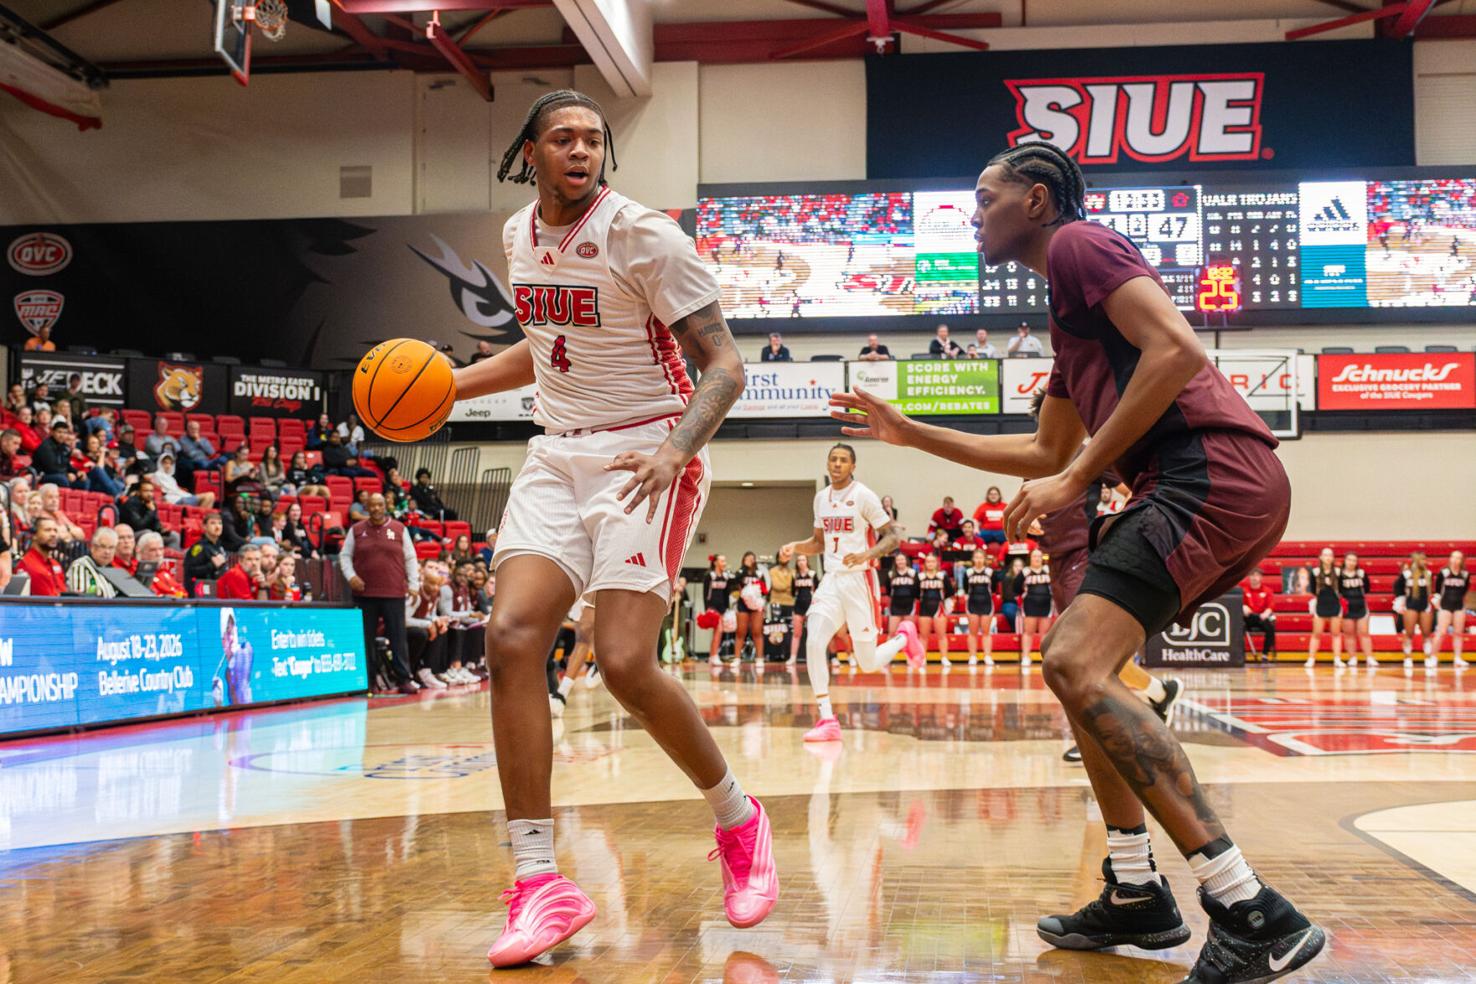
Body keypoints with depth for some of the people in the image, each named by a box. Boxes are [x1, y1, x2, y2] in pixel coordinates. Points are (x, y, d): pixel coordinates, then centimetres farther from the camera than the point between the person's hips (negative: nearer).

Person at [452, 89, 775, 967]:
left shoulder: (644, 236, -11)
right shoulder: (521, 236, 10)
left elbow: (724, 363, -14)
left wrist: (678, 447, -31)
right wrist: (454, 383, 15)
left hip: (646, 458, -6)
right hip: (558, 457, 6)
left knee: (626, 664, -16)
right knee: (512, 639, -13)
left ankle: (740, 822, 12)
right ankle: (541, 885, -7)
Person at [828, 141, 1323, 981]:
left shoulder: (1077, 243, 0)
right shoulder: (1068, 311, 29)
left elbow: (1179, 350, -15)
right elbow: (1045, 453, 34)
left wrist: (1078, 480, -14)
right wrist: (910, 433, 34)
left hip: (1212, 469, -10)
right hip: (1208, 486, 10)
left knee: (1079, 666, -20)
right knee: (1073, 657, 17)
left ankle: (1255, 914, -21)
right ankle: (1136, 895, 18)